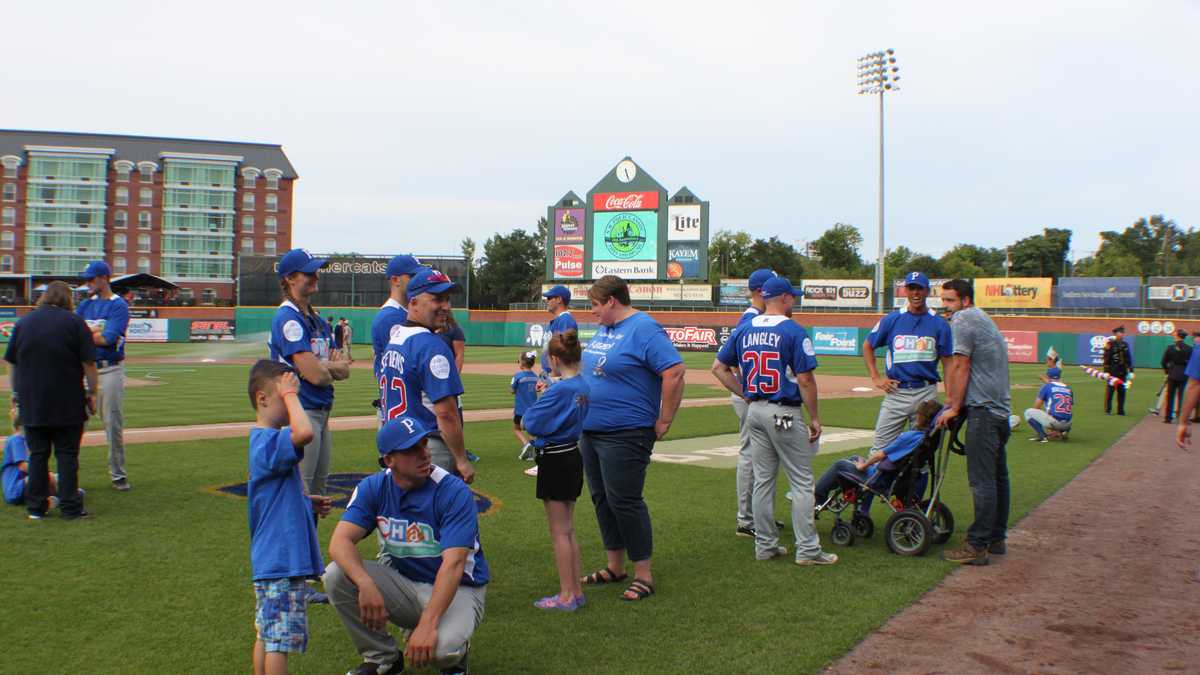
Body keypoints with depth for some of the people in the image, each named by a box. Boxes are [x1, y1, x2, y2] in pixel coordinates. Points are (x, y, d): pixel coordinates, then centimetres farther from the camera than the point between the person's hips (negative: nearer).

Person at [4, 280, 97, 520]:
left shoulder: (23, 322, 7)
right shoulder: (74, 322, -5)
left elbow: (11, 363, 13)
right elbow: (88, 363, -8)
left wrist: (16, 392, 21)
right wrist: (92, 393, -1)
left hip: (31, 403, 3)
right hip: (68, 404, -3)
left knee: (37, 455, 10)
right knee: (67, 455, 2)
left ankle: (35, 507, 14)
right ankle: (70, 507, 2)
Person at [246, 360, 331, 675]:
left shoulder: (264, 439, 14)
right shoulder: (268, 442, -19)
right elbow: (304, 432, -40)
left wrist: (307, 502, 9)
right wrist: (290, 393, -25)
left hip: (270, 559, 10)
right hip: (282, 561, -10)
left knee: (266, 634, 18)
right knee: (280, 638, -3)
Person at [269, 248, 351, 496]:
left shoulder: (316, 319, 14)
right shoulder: (288, 318, -13)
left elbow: (345, 370, 10)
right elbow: (316, 375, -20)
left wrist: (324, 367, -9)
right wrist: (334, 369, 1)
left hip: (322, 412, 9)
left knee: (319, 489, 17)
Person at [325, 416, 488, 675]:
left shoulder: (454, 491, -20)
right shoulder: (373, 487, -5)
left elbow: (453, 564, -27)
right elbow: (340, 541, -17)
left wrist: (427, 624, -38)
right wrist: (366, 585, -36)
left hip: (456, 589, -4)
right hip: (401, 583, 5)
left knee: (442, 647, -35)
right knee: (336, 575, -18)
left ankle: (453, 653, 6)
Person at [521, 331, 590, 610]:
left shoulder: (559, 389, -21)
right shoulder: (583, 387, 4)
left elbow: (532, 424, -16)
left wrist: (535, 402, 1)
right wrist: (545, 397, 5)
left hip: (555, 460, -8)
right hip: (573, 455, 8)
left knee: (560, 532, 1)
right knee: (568, 530, 17)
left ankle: (566, 596, 8)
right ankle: (576, 591, 23)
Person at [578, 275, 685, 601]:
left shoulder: (644, 329, -16)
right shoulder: (603, 329, 13)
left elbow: (674, 373, -22)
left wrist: (664, 422, -19)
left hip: (624, 435, -9)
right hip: (590, 431, 9)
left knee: (624, 501, -5)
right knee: (602, 499, 15)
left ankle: (644, 575, 7)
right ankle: (614, 567, 27)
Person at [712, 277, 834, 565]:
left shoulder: (744, 330, 6)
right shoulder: (794, 331, -12)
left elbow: (720, 369, 9)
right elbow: (805, 380, -15)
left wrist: (746, 395, 11)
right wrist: (815, 418, -7)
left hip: (755, 410, 6)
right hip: (785, 413, -6)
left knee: (763, 479, 12)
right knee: (801, 482, 2)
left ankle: (765, 546, 17)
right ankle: (807, 549, 4)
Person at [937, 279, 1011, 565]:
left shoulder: (964, 319, -8)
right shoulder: (984, 320, 21)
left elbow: (961, 366, -11)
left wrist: (954, 407, -8)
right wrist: (953, 401, 18)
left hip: (982, 411, -10)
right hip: (1001, 410, 10)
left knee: (981, 480, -10)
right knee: (997, 477, 14)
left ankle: (977, 546, -9)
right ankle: (996, 539, 22)